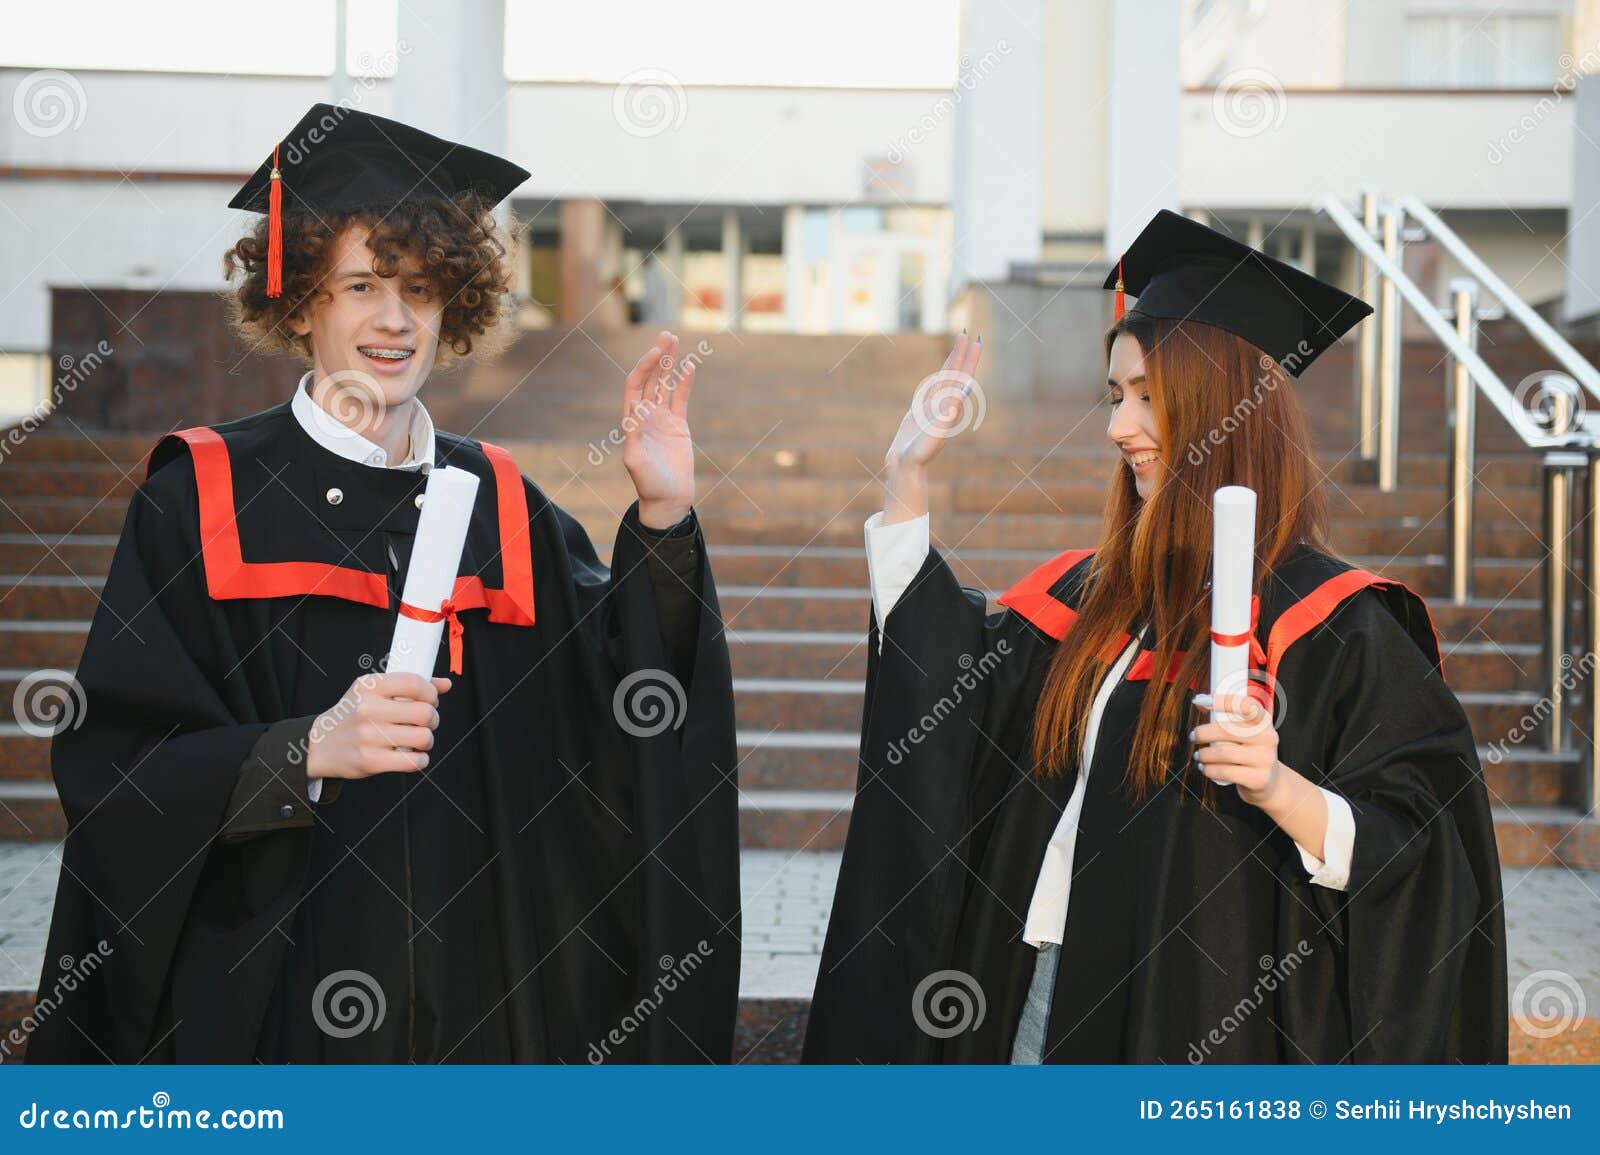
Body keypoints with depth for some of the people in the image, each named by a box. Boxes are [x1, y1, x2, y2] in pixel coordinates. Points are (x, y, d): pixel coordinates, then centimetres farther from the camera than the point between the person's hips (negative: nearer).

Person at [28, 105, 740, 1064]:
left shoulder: (502, 505, 6)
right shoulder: (203, 494, -4)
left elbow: (626, 718, -2)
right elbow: (111, 761, -9)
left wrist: (662, 518, -12)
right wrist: (306, 750, -23)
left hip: (474, 979, 3)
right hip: (262, 983, -2)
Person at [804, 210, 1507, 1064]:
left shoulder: (1336, 624, -12)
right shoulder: (1091, 594, 9)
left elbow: (1418, 860, -14)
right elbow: (947, 686, 17)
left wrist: (1282, 791, -32)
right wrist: (905, 483, 13)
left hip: (1205, 1028, -6)